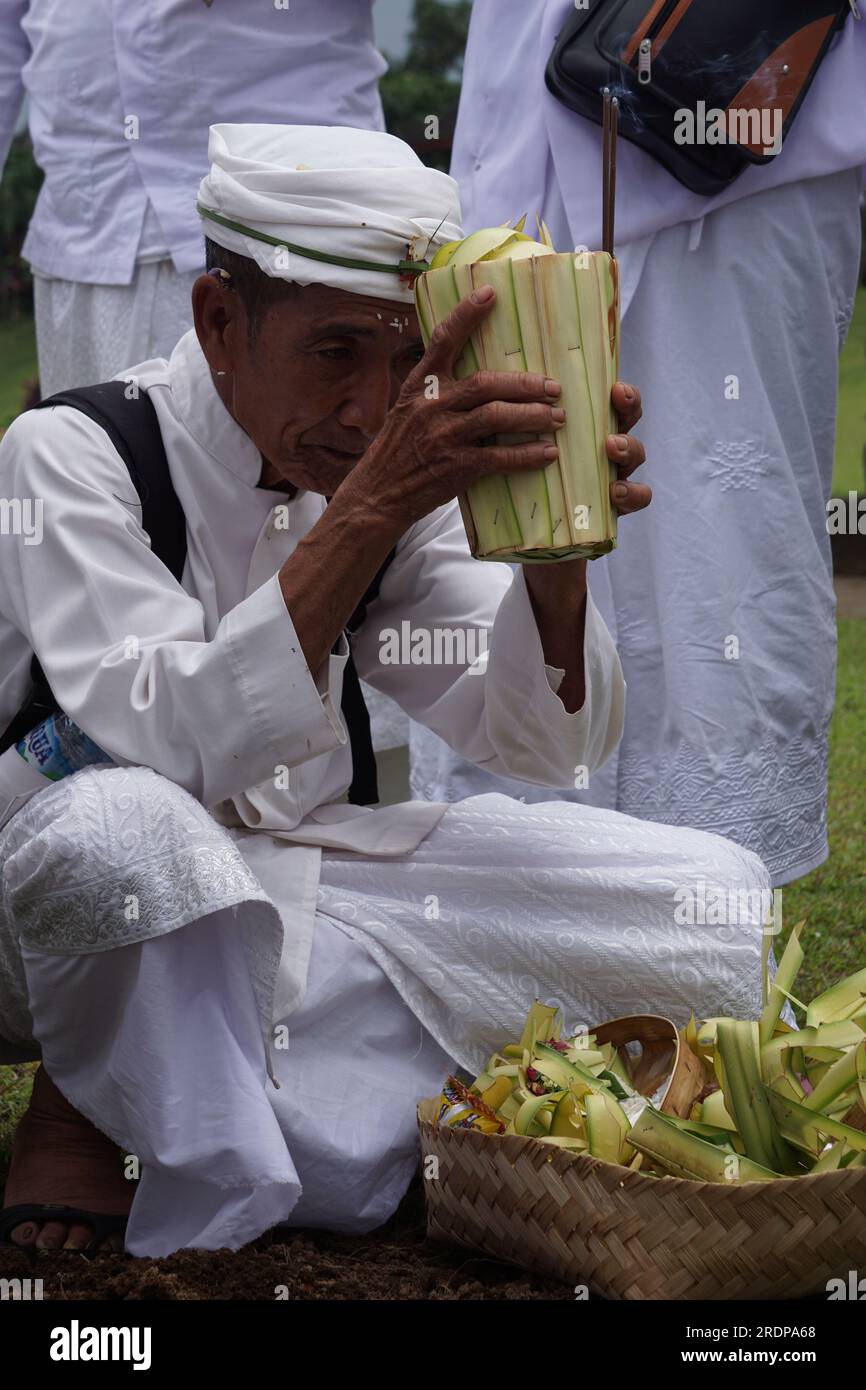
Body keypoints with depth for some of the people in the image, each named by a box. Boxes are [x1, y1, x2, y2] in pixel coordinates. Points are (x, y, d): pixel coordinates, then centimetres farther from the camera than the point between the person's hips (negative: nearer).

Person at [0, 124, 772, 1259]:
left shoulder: (391, 474, 2)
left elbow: (540, 742, -2)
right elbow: (176, 741, -30)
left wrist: (555, 546, -21)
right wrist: (370, 508, -36)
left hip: (294, 889, 7)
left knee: (720, 901, -8)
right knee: (116, 823, -42)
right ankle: (227, 1194, -11)